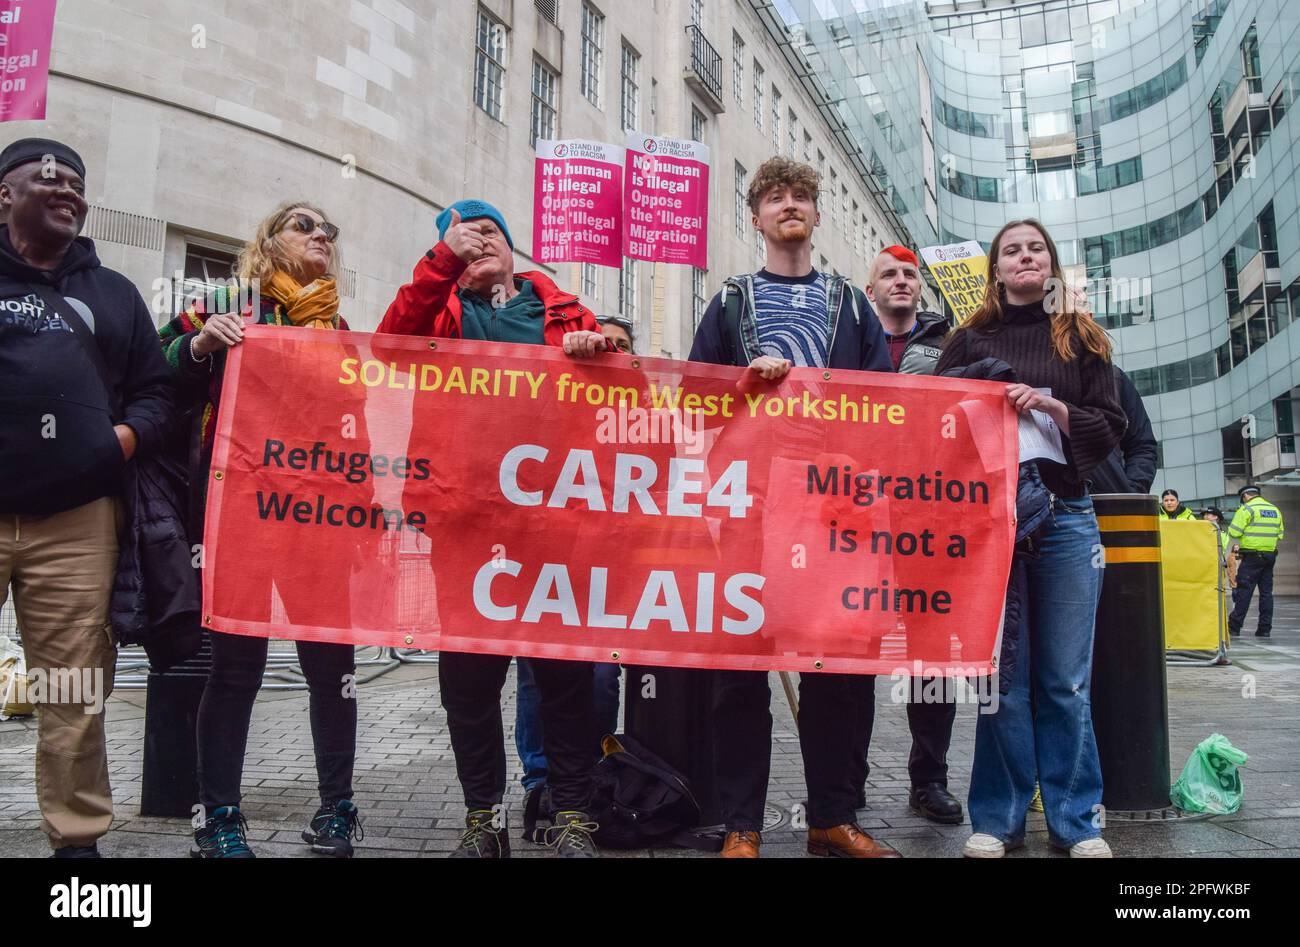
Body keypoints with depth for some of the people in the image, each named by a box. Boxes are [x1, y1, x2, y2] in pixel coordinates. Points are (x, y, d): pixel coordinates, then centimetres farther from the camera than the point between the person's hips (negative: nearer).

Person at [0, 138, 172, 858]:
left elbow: (154, 391, 19)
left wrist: (127, 435, -1)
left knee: (75, 690, 2)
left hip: (76, 520, 2)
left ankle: (77, 835, 12)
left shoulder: (112, 293, 21)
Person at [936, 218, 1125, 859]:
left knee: (1066, 680, 3)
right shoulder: (969, 340, 10)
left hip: (1065, 517, 1)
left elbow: (1111, 427, 5)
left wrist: (1051, 407, -10)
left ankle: (1076, 820, 16)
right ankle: (998, 819, 13)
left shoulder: (1081, 338, 12)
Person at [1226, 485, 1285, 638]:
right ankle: (1265, 629, 9)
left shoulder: (1246, 509, -8)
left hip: (1252, 556, -6)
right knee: (1266, 592, 9)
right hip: (1270, 556, 6)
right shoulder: (1275, 509, 13)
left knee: (1244, 591, -4)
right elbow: (1280, 535, 15)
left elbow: (1233, 532, -12)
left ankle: (1234, 627, -2)